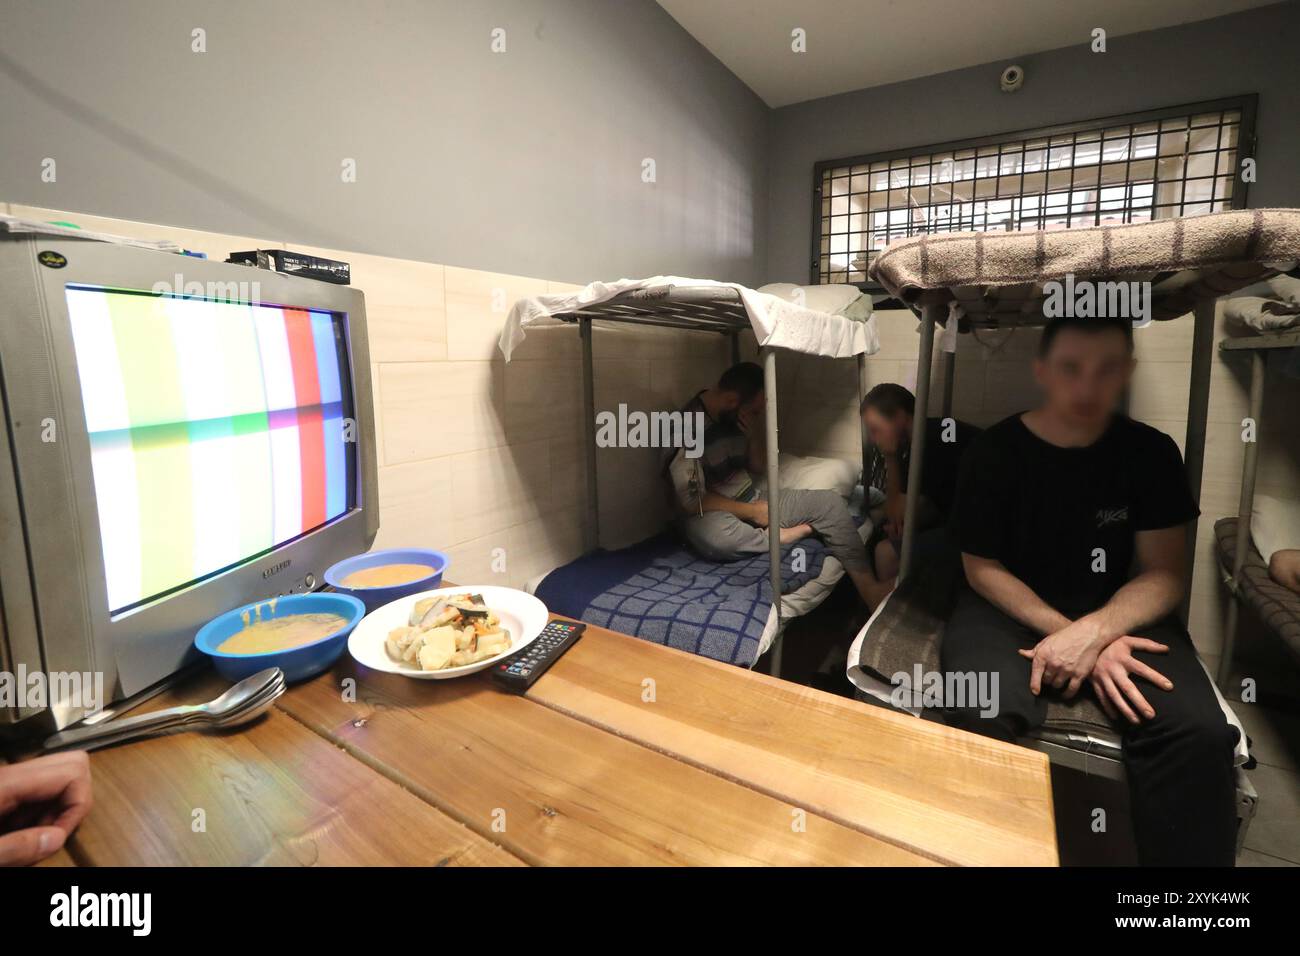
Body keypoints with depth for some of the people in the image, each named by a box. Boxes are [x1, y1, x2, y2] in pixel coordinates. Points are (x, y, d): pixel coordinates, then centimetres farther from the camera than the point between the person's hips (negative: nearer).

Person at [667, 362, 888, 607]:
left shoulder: (739, 417, 1)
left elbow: (759, 468, 11)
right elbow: (692, 501, -23)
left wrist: (756, 434, -9)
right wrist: (751, 512, -18)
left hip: (753, 497, 7)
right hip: (710, 512, -7)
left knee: (829, 501, -8)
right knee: (717, 537, -44)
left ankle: (867, 585, -14)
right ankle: (781, 536, -17)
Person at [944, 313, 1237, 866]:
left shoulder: (1151, 453, 1)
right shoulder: (993, 454, -7)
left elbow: (1163, 573, -2)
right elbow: (983, 568, -5)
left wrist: (1093, 632, -22)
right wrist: (1070, 637, -18)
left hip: (1118, 611, 3)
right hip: (1010, 609, -2)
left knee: (1197, 731, -26)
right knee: (980, 717, -32)